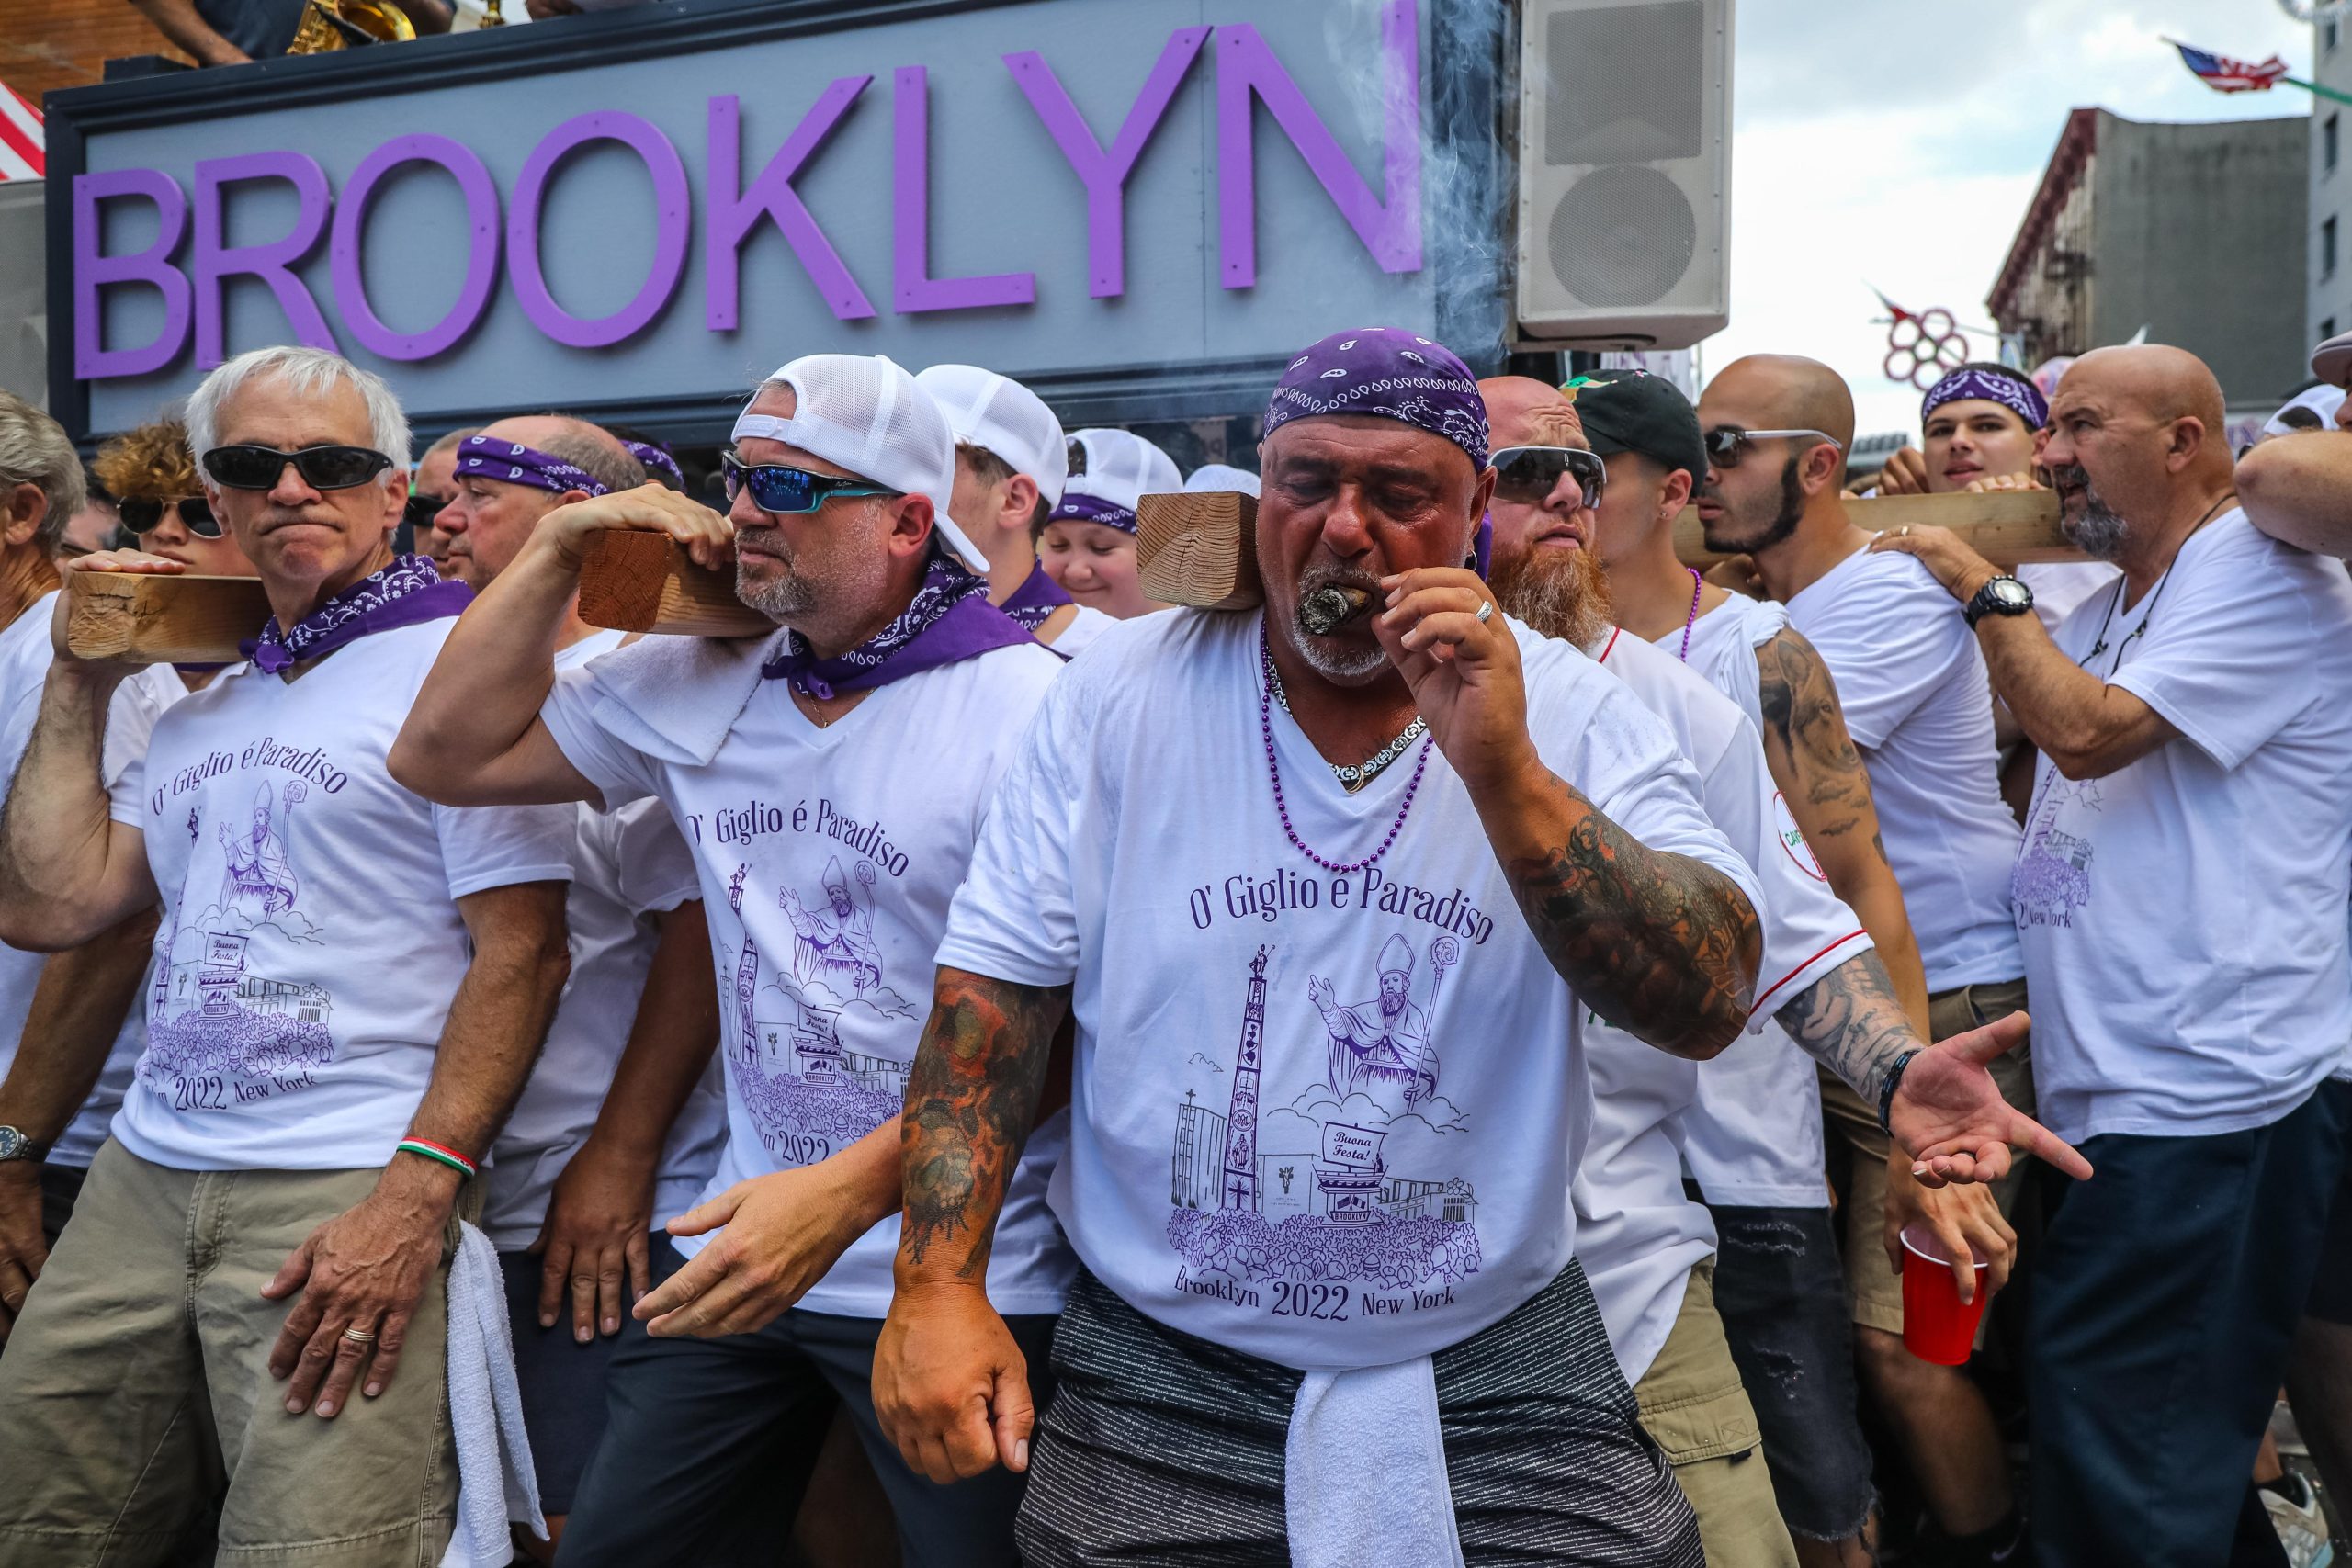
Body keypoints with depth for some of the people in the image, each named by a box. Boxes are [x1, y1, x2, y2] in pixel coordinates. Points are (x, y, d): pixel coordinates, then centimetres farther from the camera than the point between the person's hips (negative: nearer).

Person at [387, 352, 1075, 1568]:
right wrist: (559, 544, 0)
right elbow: (444, 757, 8)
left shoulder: (1030, 706, -14)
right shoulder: (697, 687, 5)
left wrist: (847, 1190, -24)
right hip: (739, 1242, 6)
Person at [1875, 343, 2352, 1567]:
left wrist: (1982, 589, -7)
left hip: (2203, 1094, -9)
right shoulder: (2101, 610, 19)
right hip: (2100, 1097, 9)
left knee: (2115, 1458, -6)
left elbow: (2088, 731, -19)